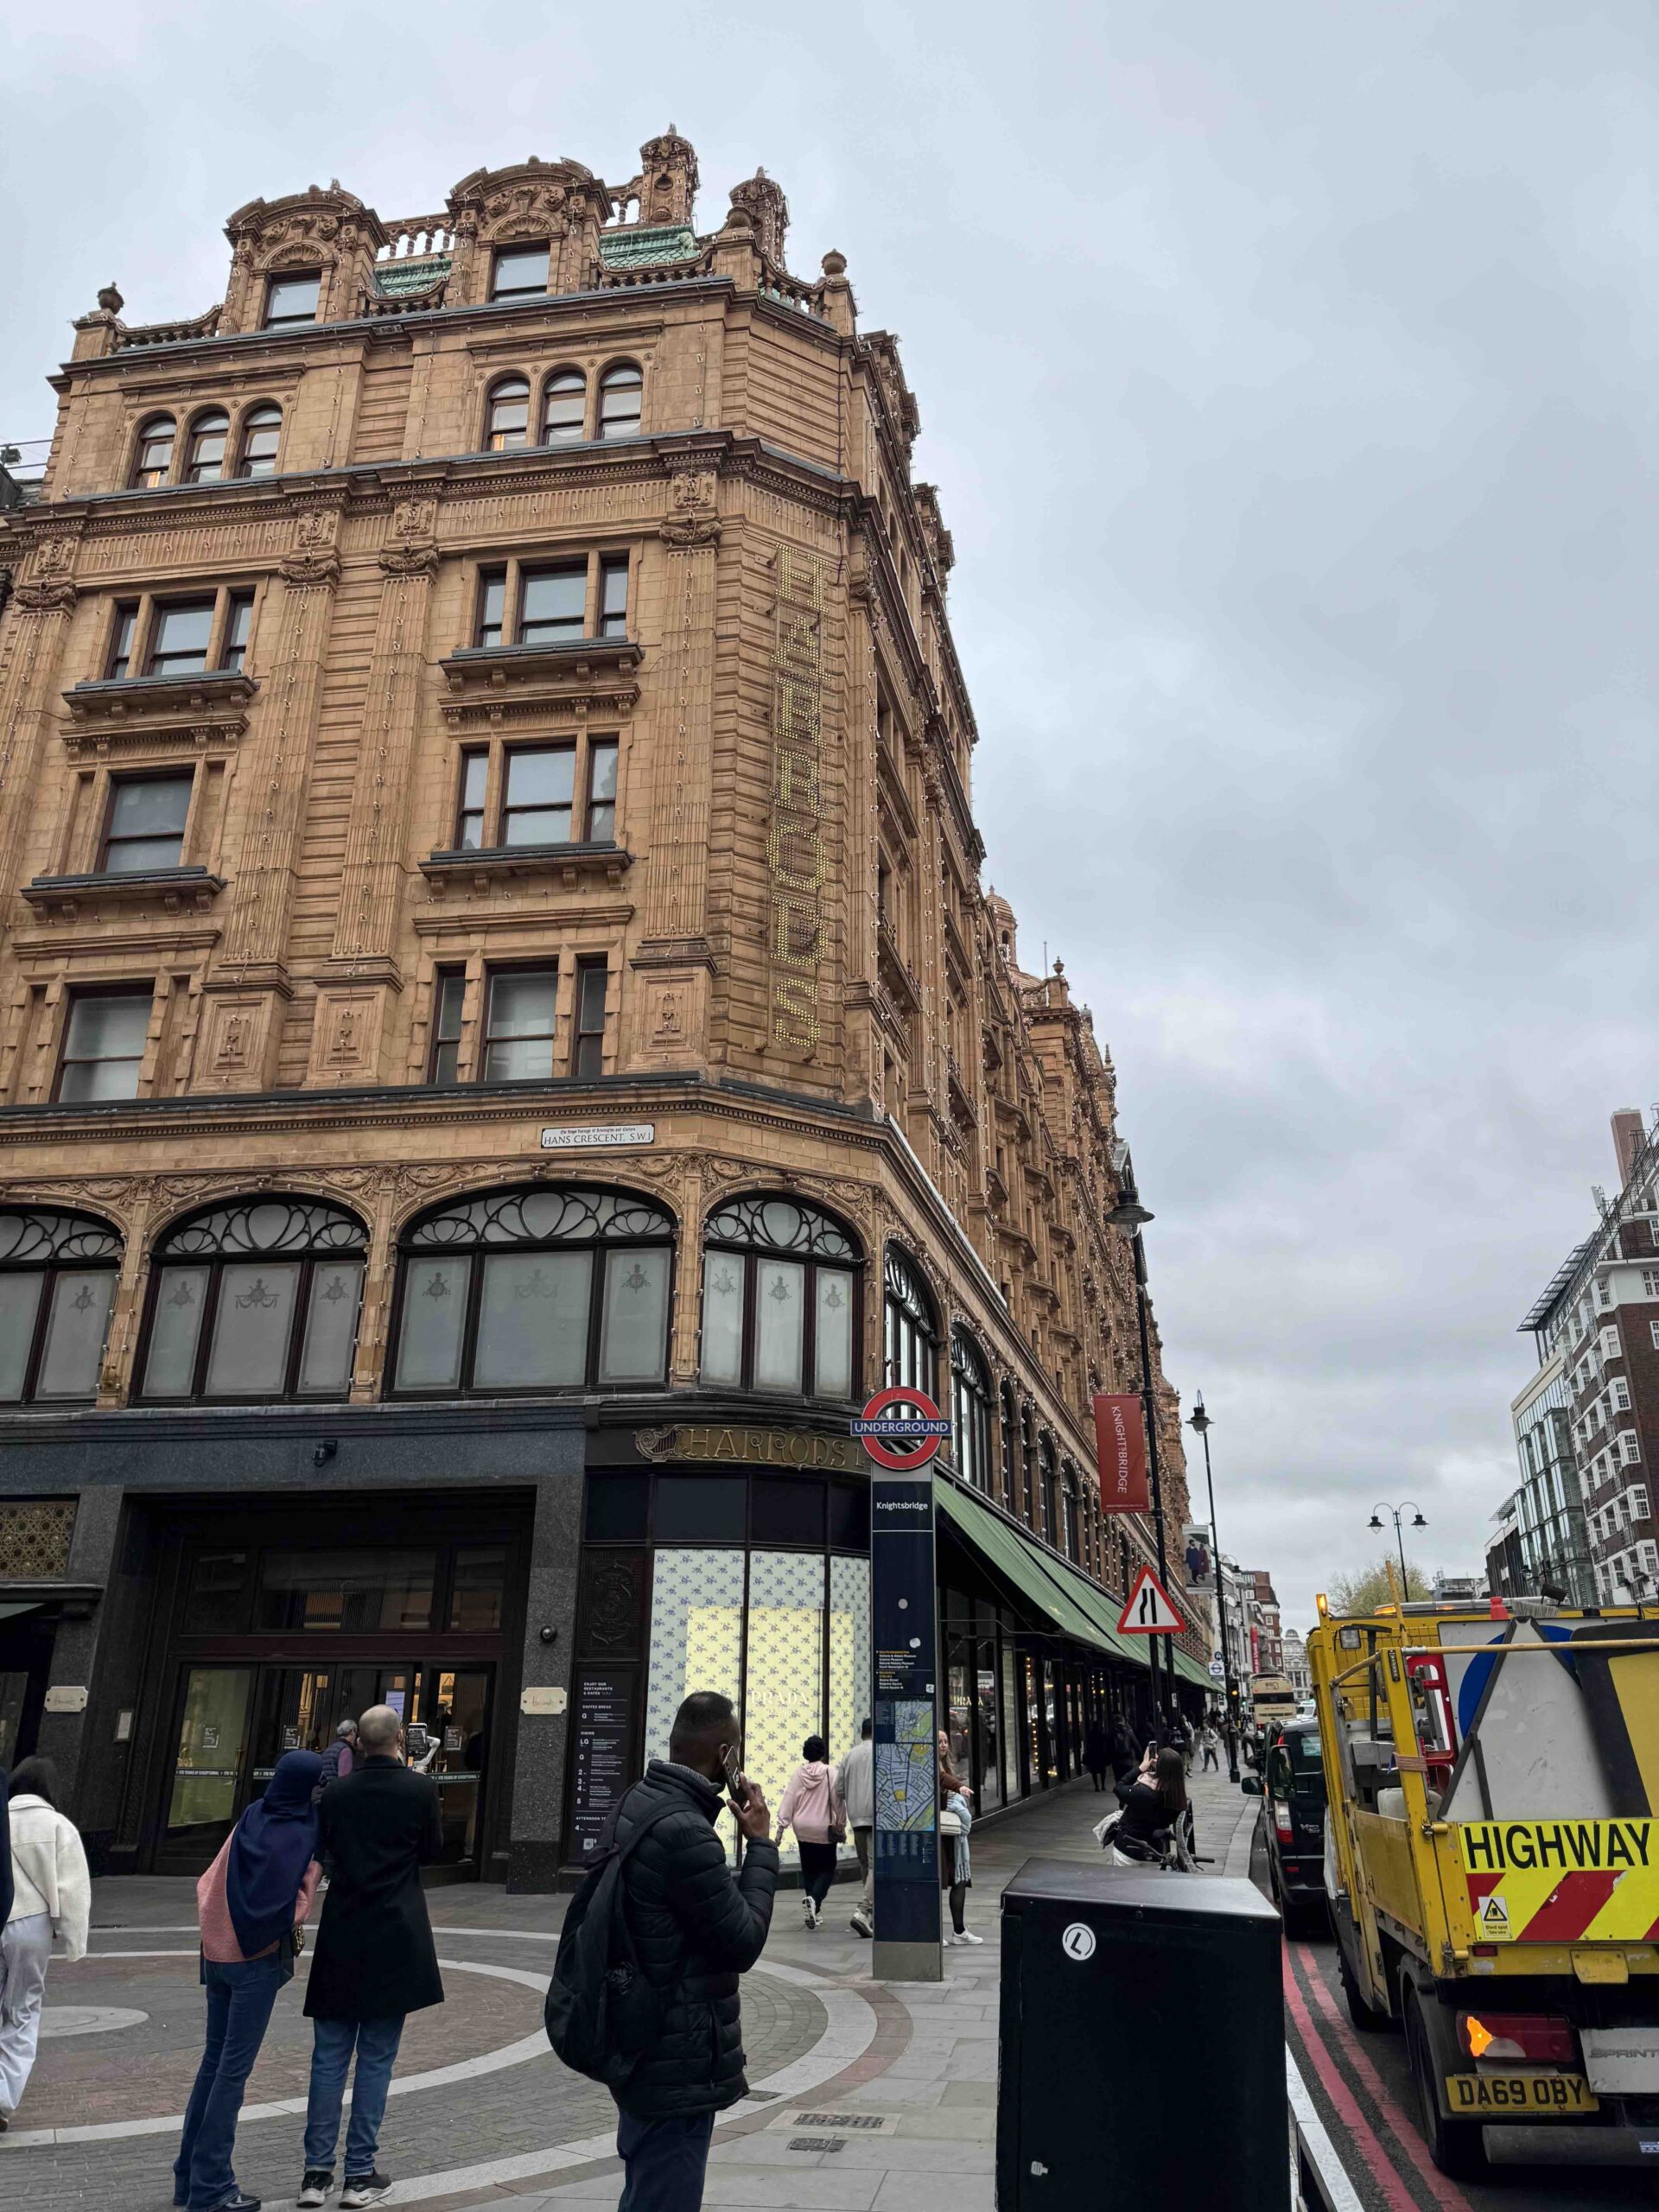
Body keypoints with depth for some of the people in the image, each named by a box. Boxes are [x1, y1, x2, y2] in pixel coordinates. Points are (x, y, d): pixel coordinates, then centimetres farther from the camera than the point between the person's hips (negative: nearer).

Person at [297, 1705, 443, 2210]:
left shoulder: (336, 1792, -4)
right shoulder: (419, 1789, -11)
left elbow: (322, 1850, 10)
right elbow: (432, 1849, 2)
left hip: (341, 1936, 3)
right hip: (395, 1938, -3)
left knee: (329, 2058, 11)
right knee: (376, 2059, 6)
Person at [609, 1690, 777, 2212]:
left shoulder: (639, 1801, 2)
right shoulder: (685, 1833, -30)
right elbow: (743, 1944, -20)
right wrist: (761, 1844, -12)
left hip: (642, 2049, 10)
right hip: (680, 2070, -10)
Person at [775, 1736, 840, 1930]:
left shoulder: (798, 1773, -4)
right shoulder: (830, 1773, -12)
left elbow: (788, 1801, -4)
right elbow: (838, 1802, -9)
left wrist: (781, 1826, 0)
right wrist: (841, 1825, 3)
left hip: (802, 1829, 3)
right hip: (824, 1829, -3)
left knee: (808, 1869, 17)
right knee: (827, 1869, 9)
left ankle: (814, 1910, 19)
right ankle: (814, 1899, -16)